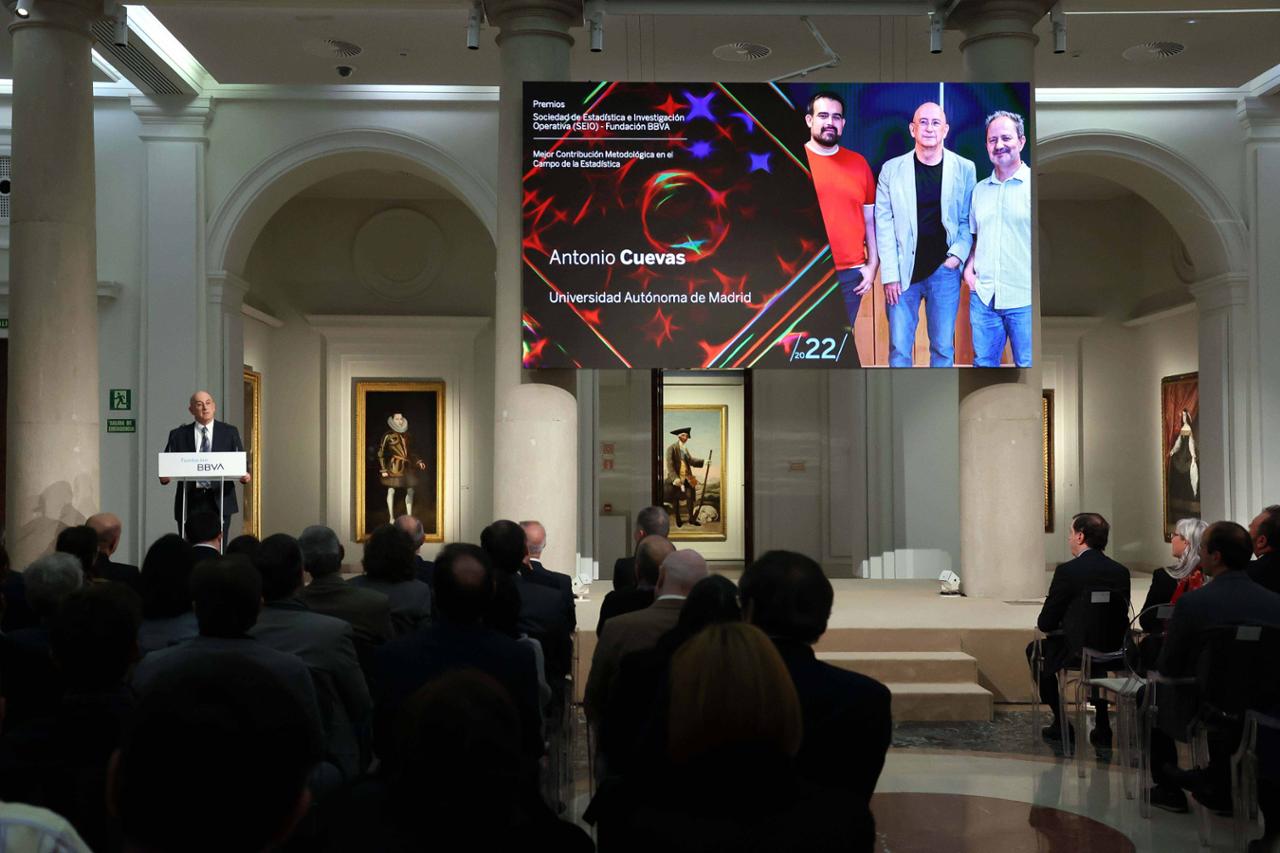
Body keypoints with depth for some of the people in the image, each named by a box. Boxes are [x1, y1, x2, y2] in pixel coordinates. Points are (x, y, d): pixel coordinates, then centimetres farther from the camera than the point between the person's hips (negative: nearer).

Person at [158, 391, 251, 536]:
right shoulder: (178, 435, 9)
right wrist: (164, 477, -17)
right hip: (189, 502, 0)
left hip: (219, 501, 0)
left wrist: (244, 475, -15)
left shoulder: (229, 432, 9)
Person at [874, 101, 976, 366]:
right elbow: (883, 223, -1)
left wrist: (958, 255, -9)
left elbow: (968, 220, 7)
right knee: (899, 348, 1)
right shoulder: (891, 169, 1)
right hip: (903, 272, 0)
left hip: (944, 270, 1)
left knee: (943, 348, 6)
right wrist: (890, 275, -7)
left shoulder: (964, 169, 2)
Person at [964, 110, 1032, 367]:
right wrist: (969, 267, 6)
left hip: (1024, 299, -5)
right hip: (983, 296, 5)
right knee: (983, 363, 12)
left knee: (1027, 363, 3)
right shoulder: (979, 189, 13)